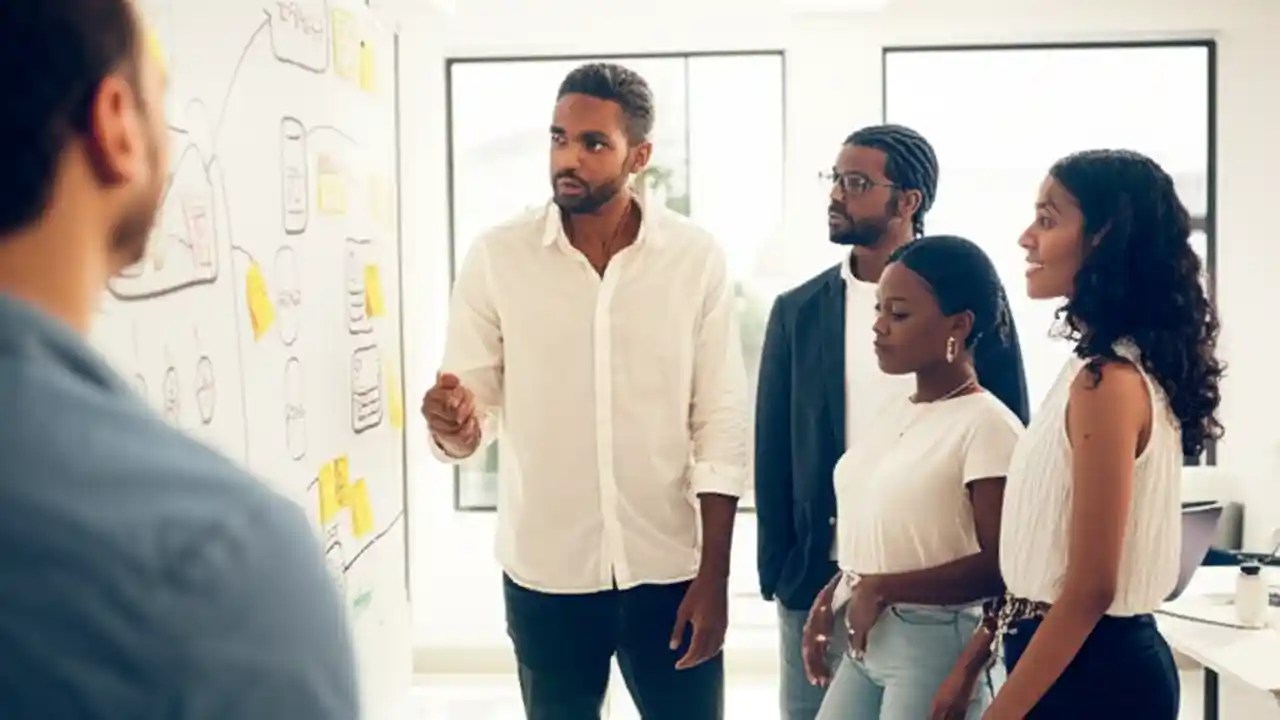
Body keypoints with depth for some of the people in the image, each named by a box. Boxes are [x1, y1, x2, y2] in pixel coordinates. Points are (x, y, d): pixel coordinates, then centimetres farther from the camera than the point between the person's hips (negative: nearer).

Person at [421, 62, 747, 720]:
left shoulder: (696, 258, -4)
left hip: (669, 568, 0)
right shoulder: (496, 257, -4)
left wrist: (713, 577, -5)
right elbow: (472, 414, -2)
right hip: (546, 573, 1)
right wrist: (453, 423, -26)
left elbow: (720, 424, -3)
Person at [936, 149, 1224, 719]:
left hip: (1088, 672, -9)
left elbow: (1090, 586, -21)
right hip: (1100, 659, 9)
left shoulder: (1106, 380, -21)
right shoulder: (1114, 367, 8)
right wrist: (981, 650, 16)